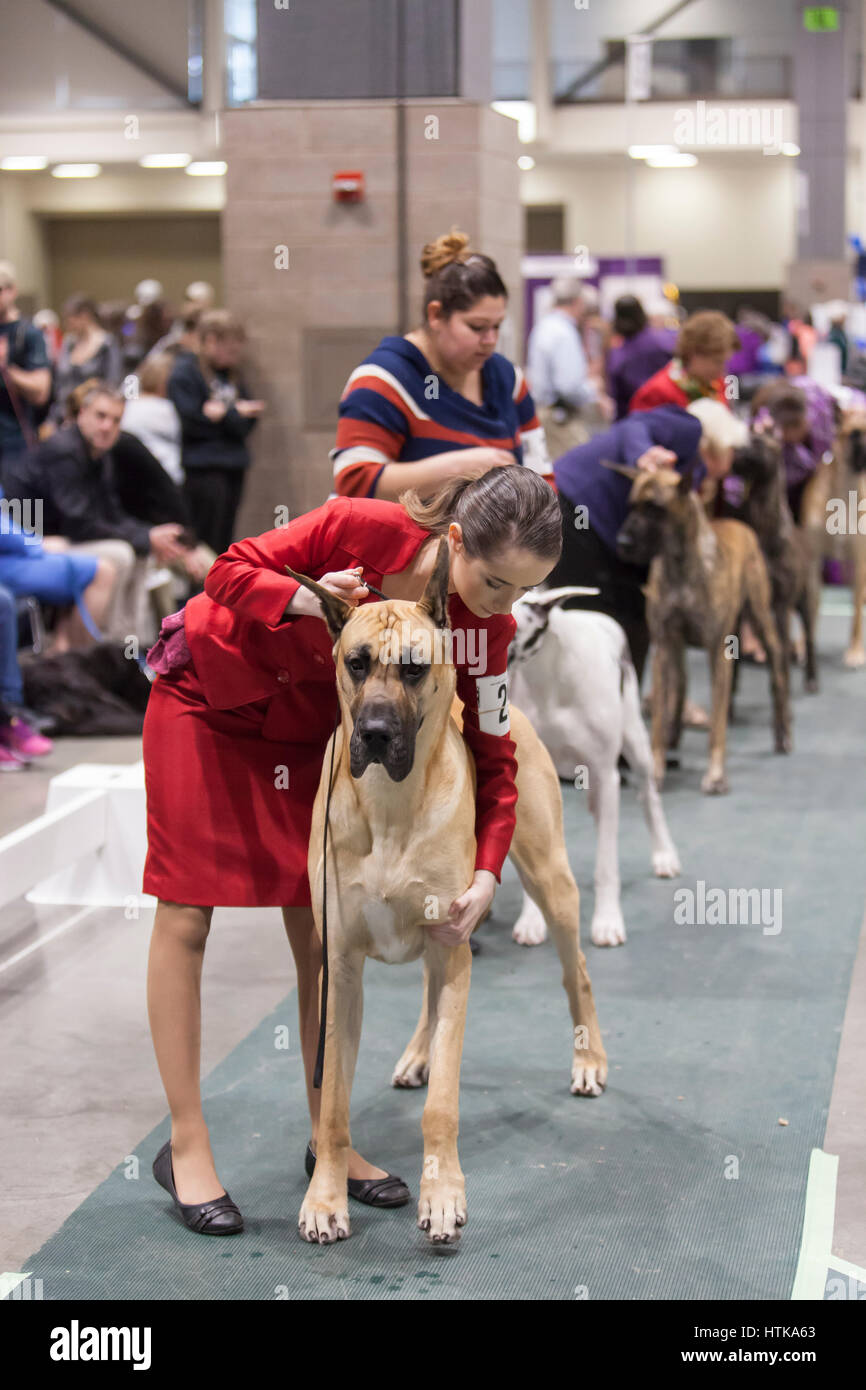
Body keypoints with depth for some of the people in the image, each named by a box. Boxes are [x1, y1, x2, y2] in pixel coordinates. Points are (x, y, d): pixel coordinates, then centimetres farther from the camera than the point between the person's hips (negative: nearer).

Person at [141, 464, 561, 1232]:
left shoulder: (487, 622, -19)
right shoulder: (365, 528, -31)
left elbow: (492, 752, -16)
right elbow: (230, 573, -20)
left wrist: (487, 873, -28)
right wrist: (308, 600, -40)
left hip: (308, 733, 4)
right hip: (206, 700, -4)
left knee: (320, 926, 1)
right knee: (186, 917, -2)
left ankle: (327, 1137, 13)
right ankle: (187, 1143, 6)